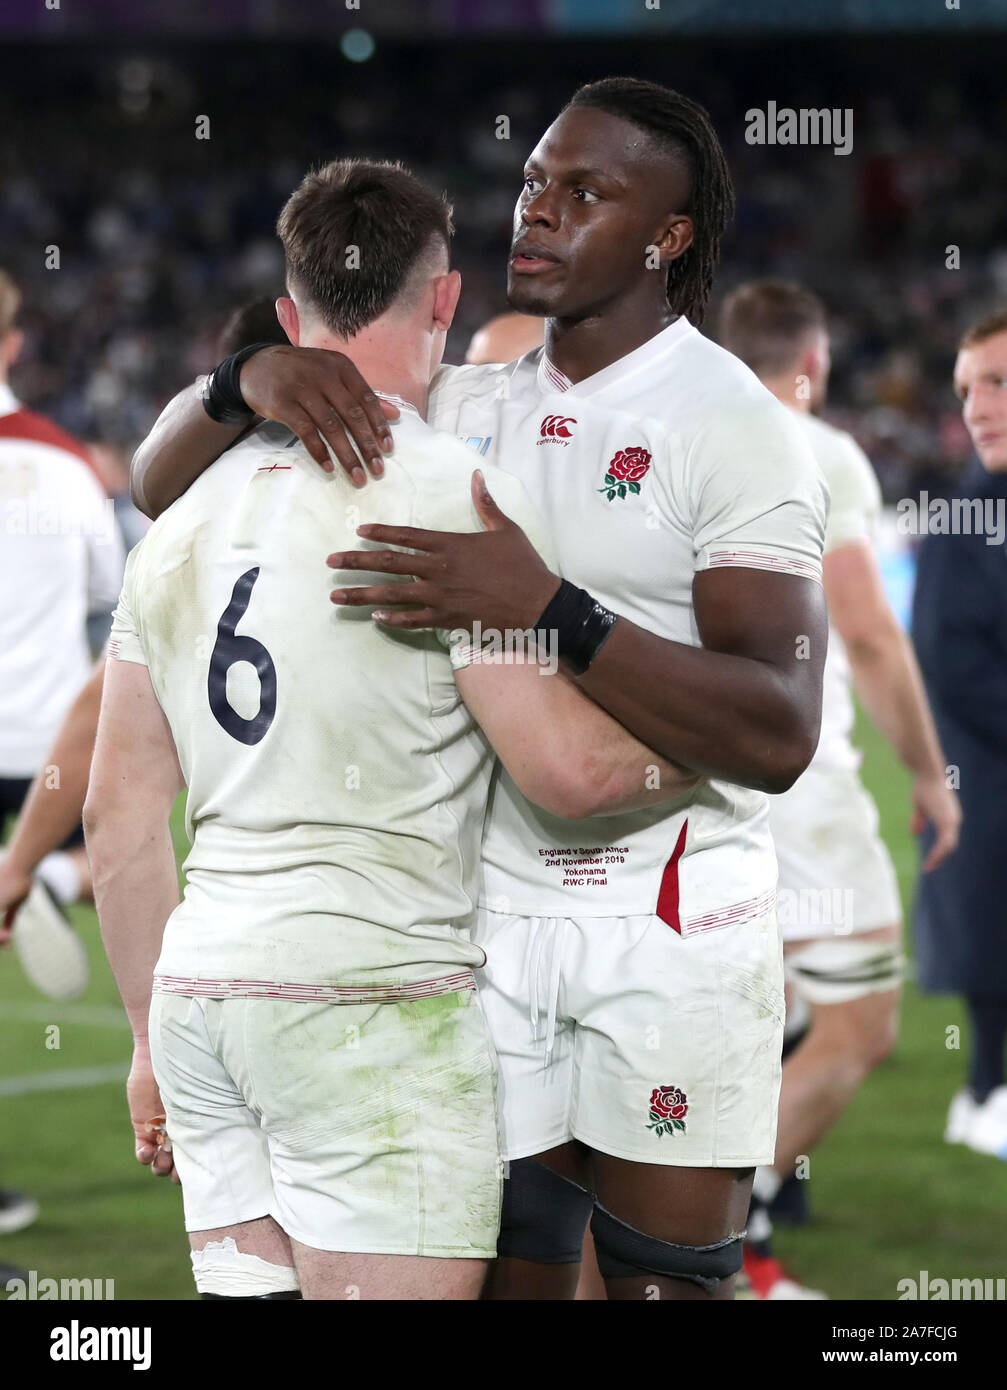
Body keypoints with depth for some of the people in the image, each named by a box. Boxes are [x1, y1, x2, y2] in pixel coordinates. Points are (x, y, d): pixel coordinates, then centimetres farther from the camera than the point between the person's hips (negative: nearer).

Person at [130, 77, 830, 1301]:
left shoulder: (732, 424, -8)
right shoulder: (463, 406, 9)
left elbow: (777, 734, -20)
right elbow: (164, 487, 10)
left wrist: (548, 611, -30)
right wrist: (253, 376, -12)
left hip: (671, 924, -5)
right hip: (489, 911, 5)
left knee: (663, 1283, 0)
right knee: (510, 1269, 6)